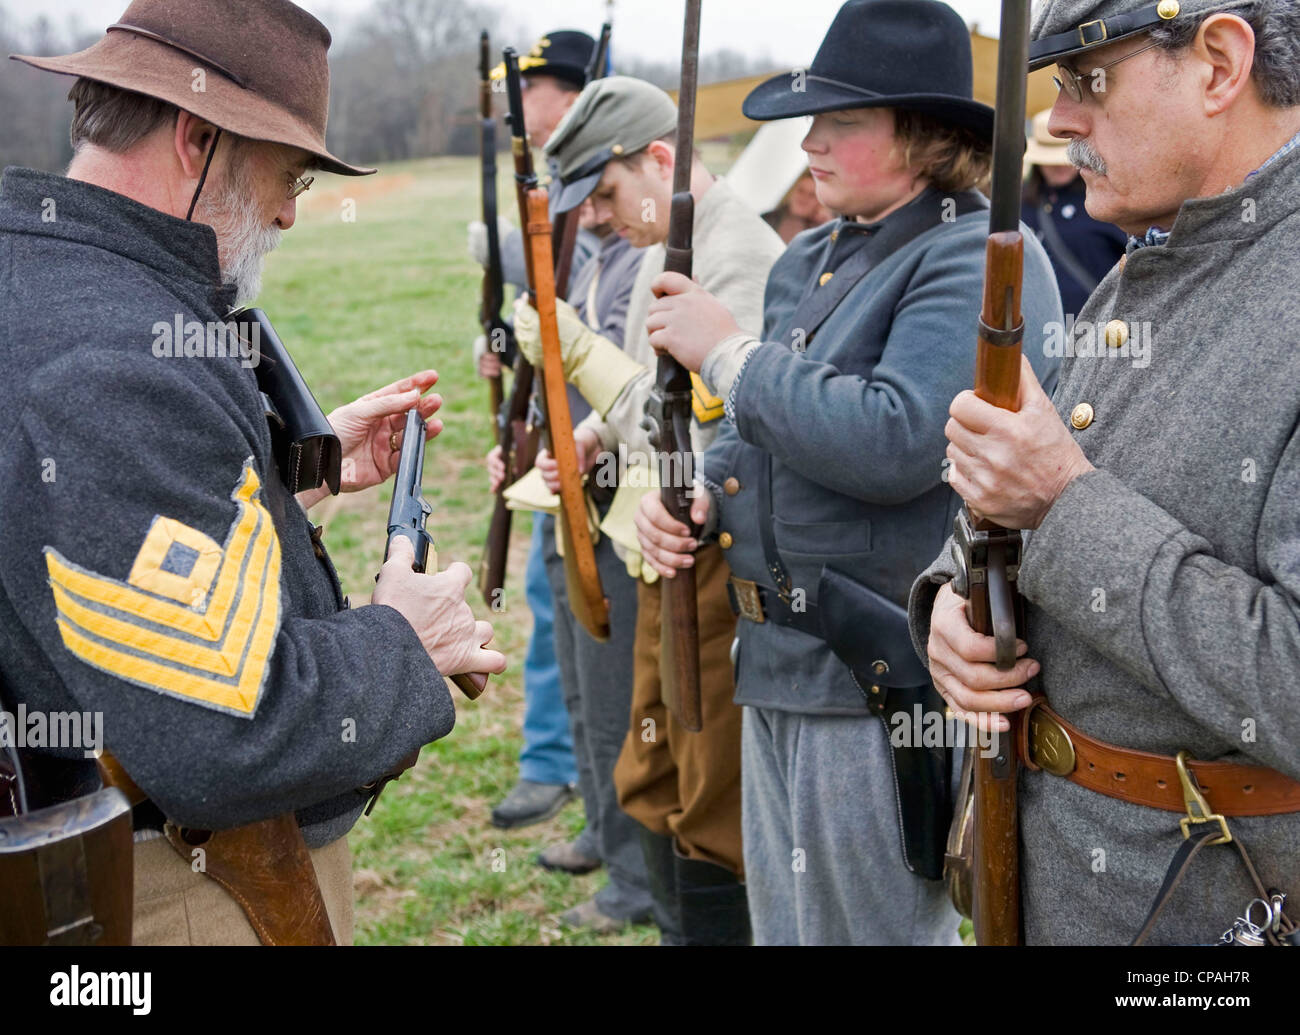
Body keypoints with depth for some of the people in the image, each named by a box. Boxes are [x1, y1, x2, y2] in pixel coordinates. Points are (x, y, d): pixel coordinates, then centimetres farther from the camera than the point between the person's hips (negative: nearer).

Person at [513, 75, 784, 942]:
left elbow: (700, 423, -24)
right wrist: (597, 438, 6)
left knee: (712, 815, 1)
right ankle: (682, 928, 35)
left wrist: (579, 350, -19)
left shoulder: (741, 257, -17)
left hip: (720, 566, -10)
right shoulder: (666, 249, 12)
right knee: (649, 788, 20)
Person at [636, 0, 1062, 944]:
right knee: (783, 923, 22)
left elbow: (894, 442, -29)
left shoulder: (979, 260, -15)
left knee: (868, 927, 6)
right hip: (781, 659, 9)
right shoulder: (812, 259, 13)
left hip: (884, 677, -9)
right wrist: (702, 498, 3)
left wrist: (728, 353, -18)